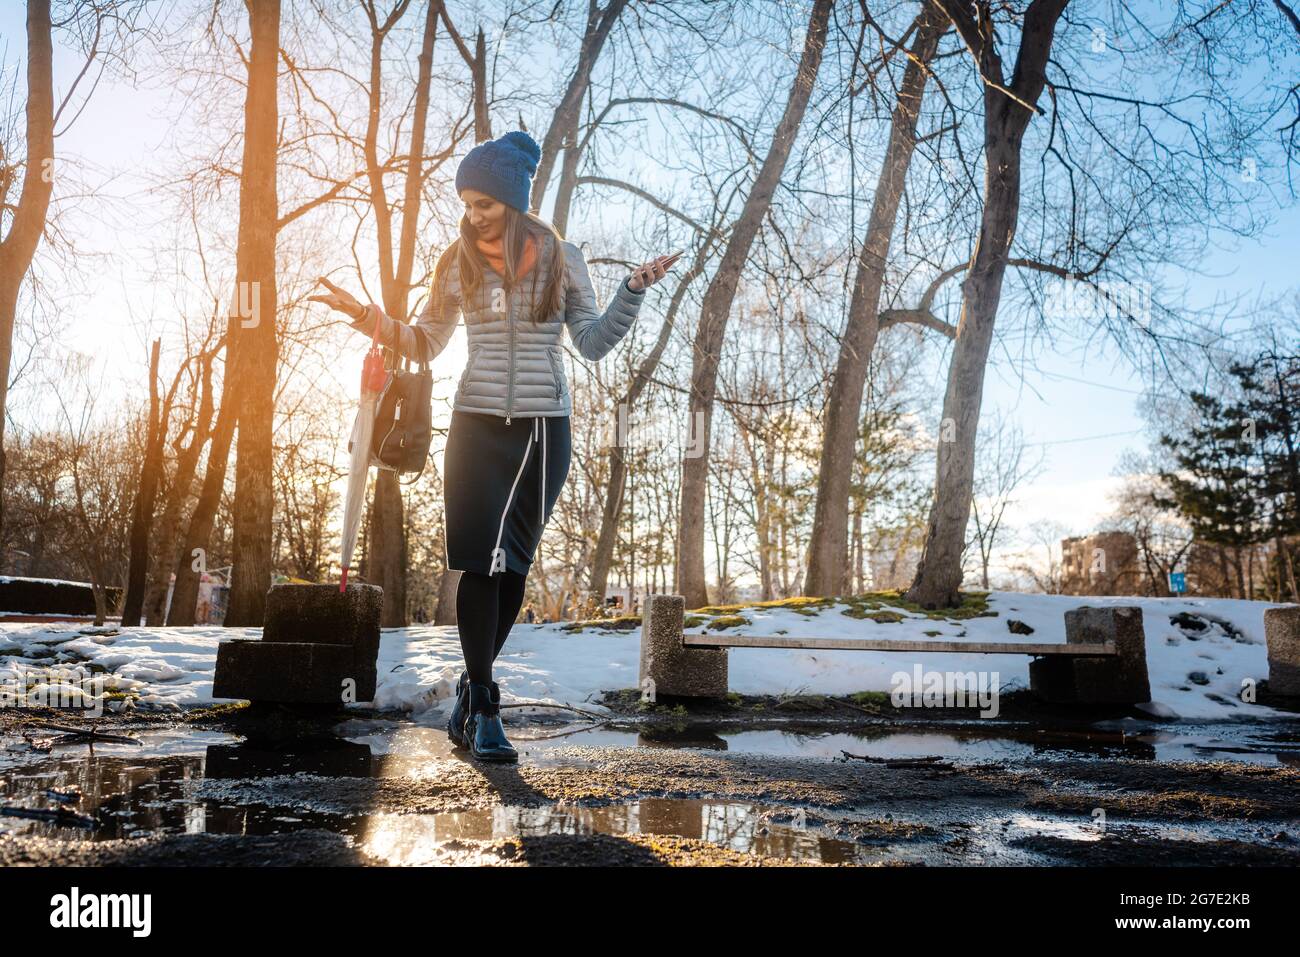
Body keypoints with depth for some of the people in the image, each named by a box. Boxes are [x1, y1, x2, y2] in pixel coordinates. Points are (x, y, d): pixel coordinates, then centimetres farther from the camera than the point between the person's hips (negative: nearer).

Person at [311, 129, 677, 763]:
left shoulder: (561, 258, 5)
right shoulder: (458, 261, 8)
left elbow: (593, 344, 4)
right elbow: (424, 344, 13)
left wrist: (633, 291, -7)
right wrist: (367, 317, -1)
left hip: (543, 427, 0)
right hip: (477, 425, 0)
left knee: (513, 565, 3)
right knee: (482, 562, -9)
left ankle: (471, 691, 22)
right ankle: (484, 711, -1)